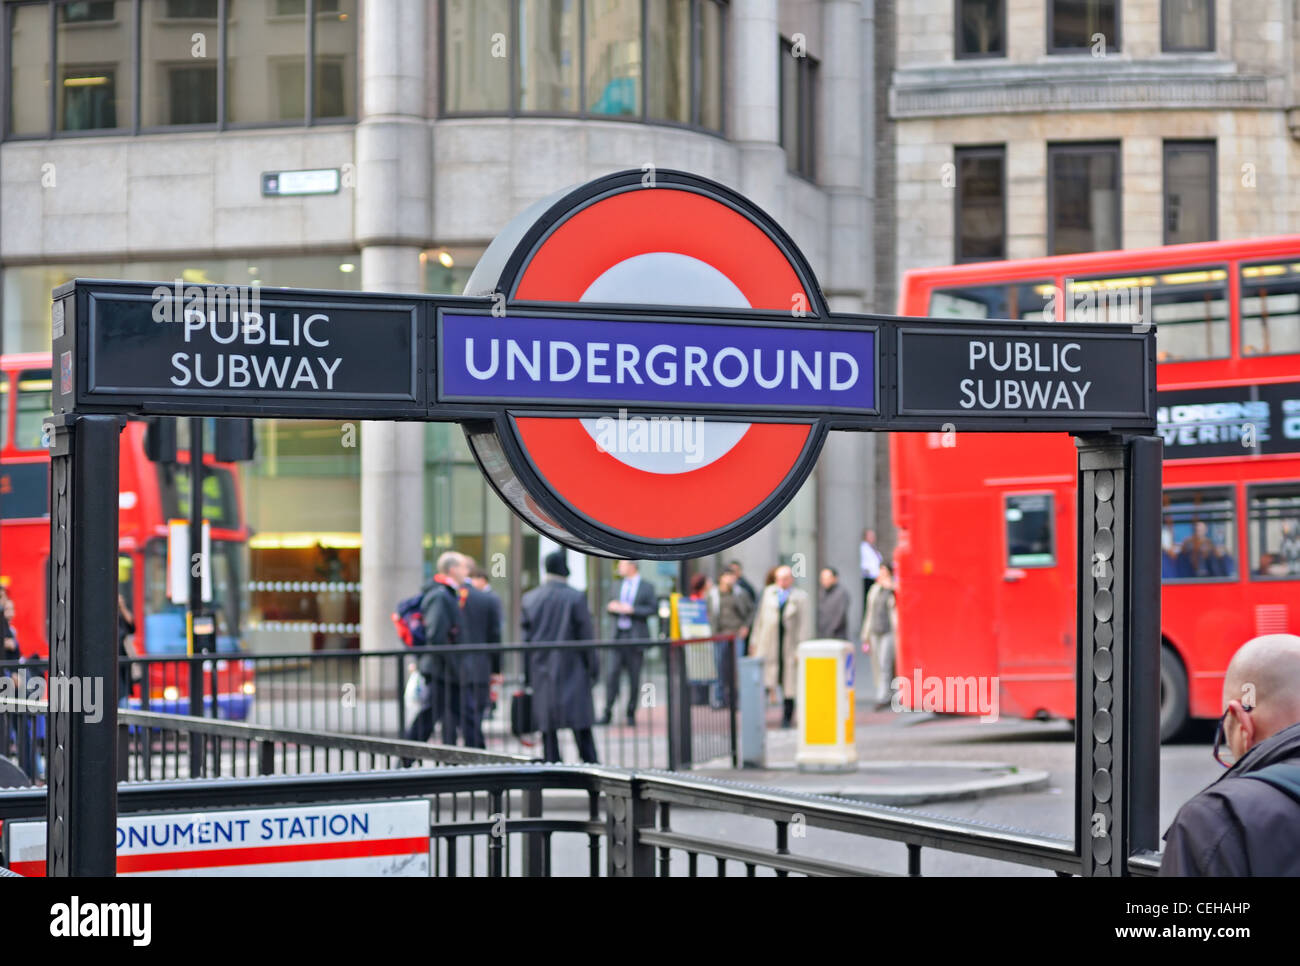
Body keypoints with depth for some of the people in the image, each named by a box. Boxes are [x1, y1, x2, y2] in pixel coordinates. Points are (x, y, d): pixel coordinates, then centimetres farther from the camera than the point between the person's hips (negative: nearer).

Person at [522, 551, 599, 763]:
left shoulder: (529, 599, 4)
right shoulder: (576, 598, -8)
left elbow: (525, 638, 5)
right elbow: (585, 637, -6)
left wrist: (528, 678, 9)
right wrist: (592, 670, 2)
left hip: (541, 674, 3)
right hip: (572, 673, -3)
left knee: (547, 729, 6)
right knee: (581, 729, 0)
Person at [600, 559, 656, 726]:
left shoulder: (647, 587, 0)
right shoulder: (619, 586, 15)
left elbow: (653, 609, -6)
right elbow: (610, 606, 23)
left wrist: (632, 610, -15)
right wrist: (611, 607, -1)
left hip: (635, 637, -4)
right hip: (618, 635, 4)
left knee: (634, 677, 1)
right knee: (612, 674, -6)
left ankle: (631, 714, 9)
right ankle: (608, 712, -4)